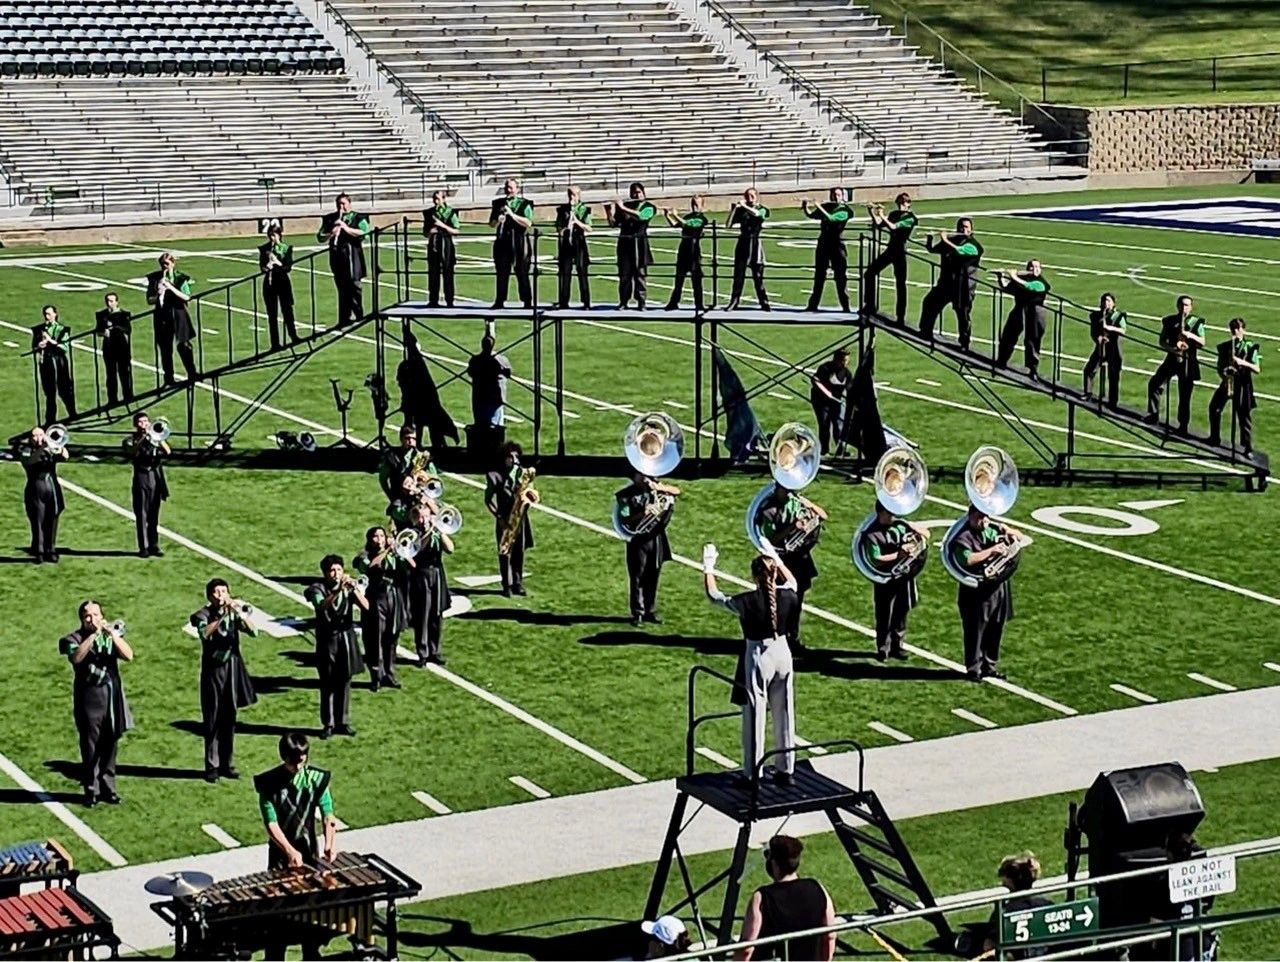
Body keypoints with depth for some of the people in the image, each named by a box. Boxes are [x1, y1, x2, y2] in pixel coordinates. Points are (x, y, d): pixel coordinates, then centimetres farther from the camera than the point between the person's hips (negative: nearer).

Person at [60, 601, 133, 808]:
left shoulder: (112, 635, 11)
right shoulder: (75, 639, 1)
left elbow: (128, 655, -5)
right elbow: (76, 657, -21)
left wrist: (112, 634, -14)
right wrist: (94, 635, -22)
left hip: (112, 696, 3)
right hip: (88, 698, -3)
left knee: (109, 745, 7)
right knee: (90, 747, -3)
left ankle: (108, 788, 15)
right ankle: (91, 790, 4)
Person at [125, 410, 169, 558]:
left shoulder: (155, 437, 13)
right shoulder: (131, 440, 5)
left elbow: (167, 452, -2)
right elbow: (132, 452, -17)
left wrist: (158, 438, -13)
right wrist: (143, 438, -19)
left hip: (156, 478, 3)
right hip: (141, 478, -3)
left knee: (154, 515, 6)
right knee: (142, 514, -4)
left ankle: (154, 546, 12)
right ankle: (143, 547, -2)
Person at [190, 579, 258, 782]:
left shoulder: (234, 613, 4)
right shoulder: (204, 615, -5)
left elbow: (253, 630, -11)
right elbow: (205, 632, -27)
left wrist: (240, 612, -25)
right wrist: (223, 616, -33)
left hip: (232, 669, 3)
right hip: (213, 671, -3)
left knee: (229, 719, 8)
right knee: (213, 719, -2)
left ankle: (227, 764, 16)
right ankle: (212, 766, 2)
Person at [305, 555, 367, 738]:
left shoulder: (349, 588, 1)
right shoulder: (318, 589, -7)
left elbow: (365, 606, -14)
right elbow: (321, 606, -28)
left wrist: (354, 589, -29)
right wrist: (338, 591, -41)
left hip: (346, 639, 3)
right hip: (327, 641, -3)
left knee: (344, 683, 9)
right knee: (328, 685, 2)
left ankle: (343, 722, 17)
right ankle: (328, 724, 9)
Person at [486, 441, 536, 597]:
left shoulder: (523, 473, 8)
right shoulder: (495, 475, -4)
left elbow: (530, 494, 11)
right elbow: (488, 499, -5)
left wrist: (530, 496, -14)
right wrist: (499, 517, -12)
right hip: (504, 520, -4)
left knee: (519, 552, 6)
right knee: (505, 553, -2)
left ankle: (518, 583, 14)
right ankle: (507, 585, 3)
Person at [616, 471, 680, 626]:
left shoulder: (653, 489, 7)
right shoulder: (626, 495, -4)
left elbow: (677, 491, 1)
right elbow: (624, 520, -11)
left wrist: (659, 487, -14)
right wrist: (642, 514, -24)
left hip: (656, 538, 4)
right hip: (638, 540, -4)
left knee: (653, 577, 9)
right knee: (638, 577, -2)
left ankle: (650, 611, 19)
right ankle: (638, 613, 3)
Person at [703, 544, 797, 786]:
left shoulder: (747, 601, -19)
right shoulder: (786, 597, -8)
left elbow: (713, 595, -5)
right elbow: (791, 582, 18)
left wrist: (708, 568, 6)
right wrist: (776, 559, 25)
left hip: (757, 657, -4)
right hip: (782, 654, 4)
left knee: (755, 717, 3)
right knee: (784, 714, 13)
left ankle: (752, 775, 7)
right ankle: (785, 770, 21)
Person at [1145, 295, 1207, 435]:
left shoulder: (1197, 322, 0)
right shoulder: (1170, 321, 5)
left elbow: (1202, 343, -6)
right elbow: (1162, 341, 3)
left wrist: (1190, 335, -22)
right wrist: (1172, 348, -15)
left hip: (1188, 361, -3)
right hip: (1171, 358, 3)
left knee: (1185, 394, -1)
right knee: (1154, 384, -7)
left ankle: (1183, 425, 6)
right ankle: (1153, 414, 3)